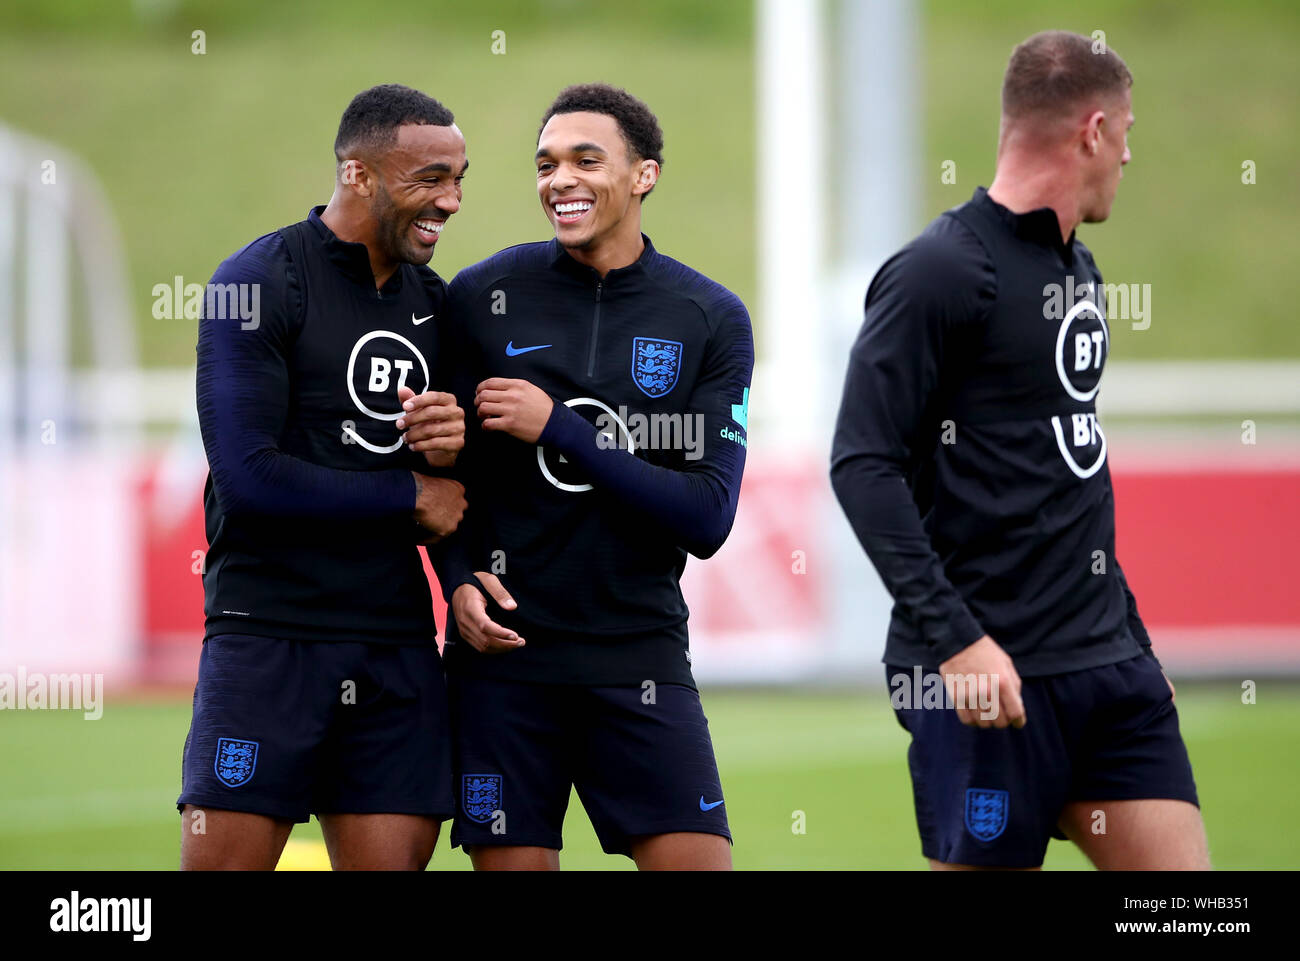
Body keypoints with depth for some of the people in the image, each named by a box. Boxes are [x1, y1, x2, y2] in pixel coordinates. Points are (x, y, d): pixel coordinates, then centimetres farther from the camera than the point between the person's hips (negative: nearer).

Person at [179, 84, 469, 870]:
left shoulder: (435, 303, 15)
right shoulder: (260, 283, -6)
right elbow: (247, 475, -16)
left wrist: (450, 452, -5)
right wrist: (410, 498, -9)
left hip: (397, 643, 6)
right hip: (267, 634, -6)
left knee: (394, 856, 1)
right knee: (224, 857, -9)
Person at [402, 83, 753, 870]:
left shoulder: (712, 321, 1)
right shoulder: (483, 297, 2)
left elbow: (708, 518, -6)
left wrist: (559, 430, -12)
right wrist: (458, 580, -9)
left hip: (640, 652, 0)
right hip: (503, 653, 0)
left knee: (699, 860, -8)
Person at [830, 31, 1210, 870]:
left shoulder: (1079, 271, 16)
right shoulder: (941, 272, -11)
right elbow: (863, 464, -16)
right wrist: (953, 637, -23)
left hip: (1108, 667, 8)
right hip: (994, 676, -8)